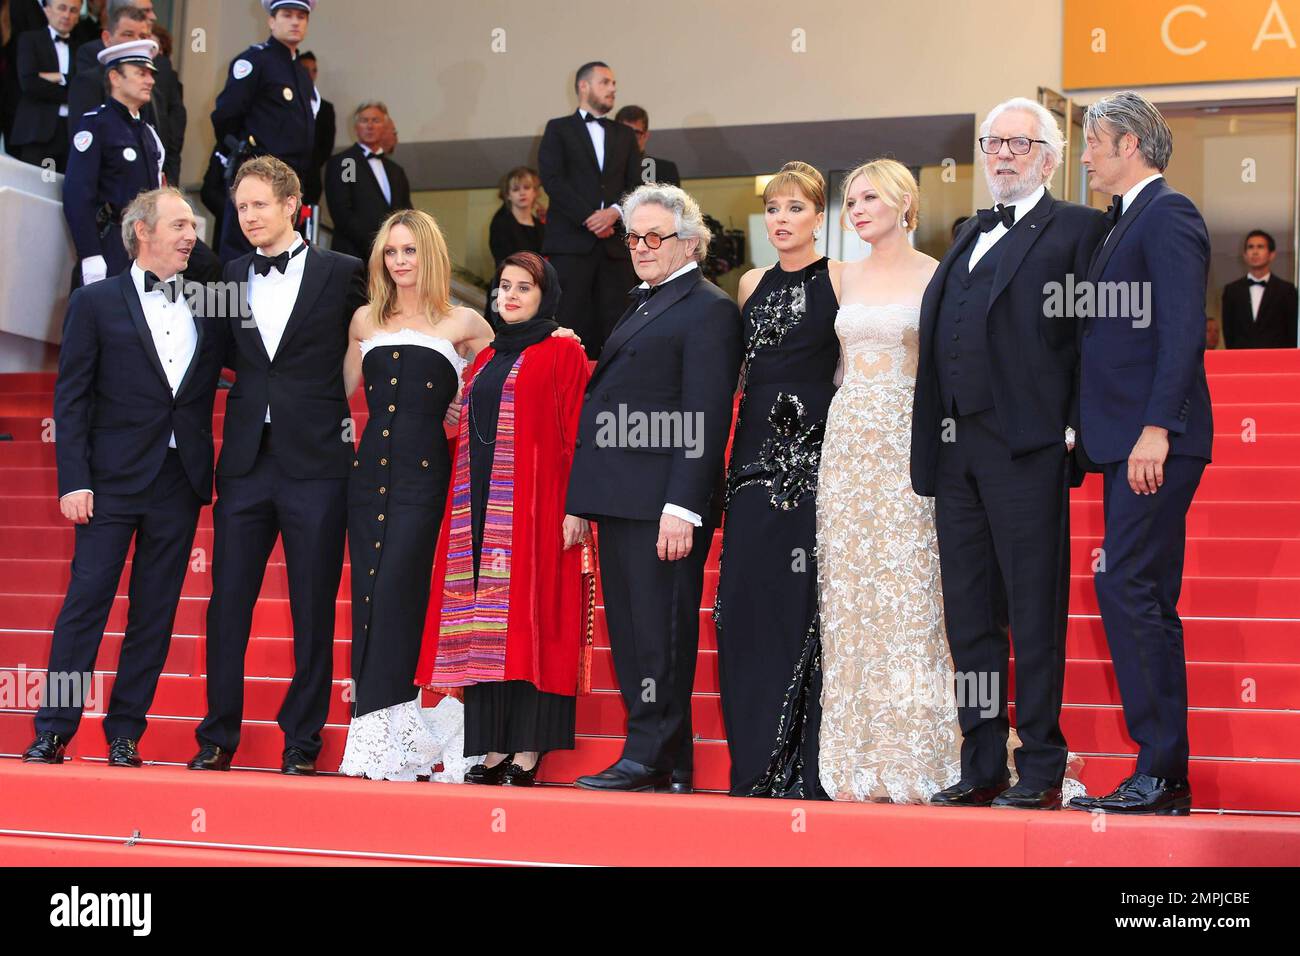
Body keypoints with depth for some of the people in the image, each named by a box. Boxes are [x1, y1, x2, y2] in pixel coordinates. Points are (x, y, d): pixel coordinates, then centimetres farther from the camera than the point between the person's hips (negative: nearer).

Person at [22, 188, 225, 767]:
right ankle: (53, 732, 4)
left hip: (181, 481, 3)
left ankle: (125, 734, 13)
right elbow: (71, 400, -1)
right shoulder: (96, 303, 2)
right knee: (86, 600, -3)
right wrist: (73, 480, -9)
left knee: (155, 613, 5)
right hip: (114, 479, -3)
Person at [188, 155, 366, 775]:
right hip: (245, 462, 3)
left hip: (315, 462, -3)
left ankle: (302, 742, 13)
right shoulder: (231, 276, 11)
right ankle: (217, 737, 16)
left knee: (313, 612, 2)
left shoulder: (341, 272, 1)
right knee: (227, 604, 5)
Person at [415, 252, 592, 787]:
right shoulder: (486, 359, 21)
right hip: (480, 508, 6)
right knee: (484, 624, 2)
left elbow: (576, 433, -6)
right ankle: (494, 749, 6)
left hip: (535, 510, -6)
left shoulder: (563, 353, 2)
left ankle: (527, 753, -5)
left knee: (527, 619, -7)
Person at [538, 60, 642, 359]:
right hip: (571, 242, -3)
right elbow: (553, 180, -4)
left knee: (613, 323, -3)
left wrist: (615, 211, -9)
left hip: (615, 243, 4)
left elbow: (635, 186, 12)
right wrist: (589, 218, -12)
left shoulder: (625, 135, 21)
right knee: (570, 323, -7)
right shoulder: (558, 130, 9)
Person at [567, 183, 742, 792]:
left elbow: (705, 419, -15)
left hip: (663, 503, -10)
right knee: (629, 633, 10)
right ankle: (668, 764, 16)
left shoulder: (708, 309, -6)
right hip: (620, 502, 10)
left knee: (659, 633, -5)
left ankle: (652, 760, 2)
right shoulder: (642, 307, 23)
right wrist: (585, 503, 17)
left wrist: (682, 508, -22)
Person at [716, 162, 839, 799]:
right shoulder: (751, 284, 16)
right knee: (744, 600, 0)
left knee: (805, 602, -6)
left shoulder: (839, 279, 0)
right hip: (756, 453, 5)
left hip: (816, 454, -5)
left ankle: (807, 770, 2)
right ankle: (754, 767, 9)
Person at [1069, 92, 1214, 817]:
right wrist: (1096, 431, 16)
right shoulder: (1127, 221, 21)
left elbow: (1183, 329, -18)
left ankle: (1160, 768, -7)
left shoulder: (1169, 214, -8)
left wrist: (1157, 429, -24)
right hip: (1130, 442, 10)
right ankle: (1169, 781, 15)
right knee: (1147, 602, 10)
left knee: (1128, 591, -12)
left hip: (1155, 442, -10)